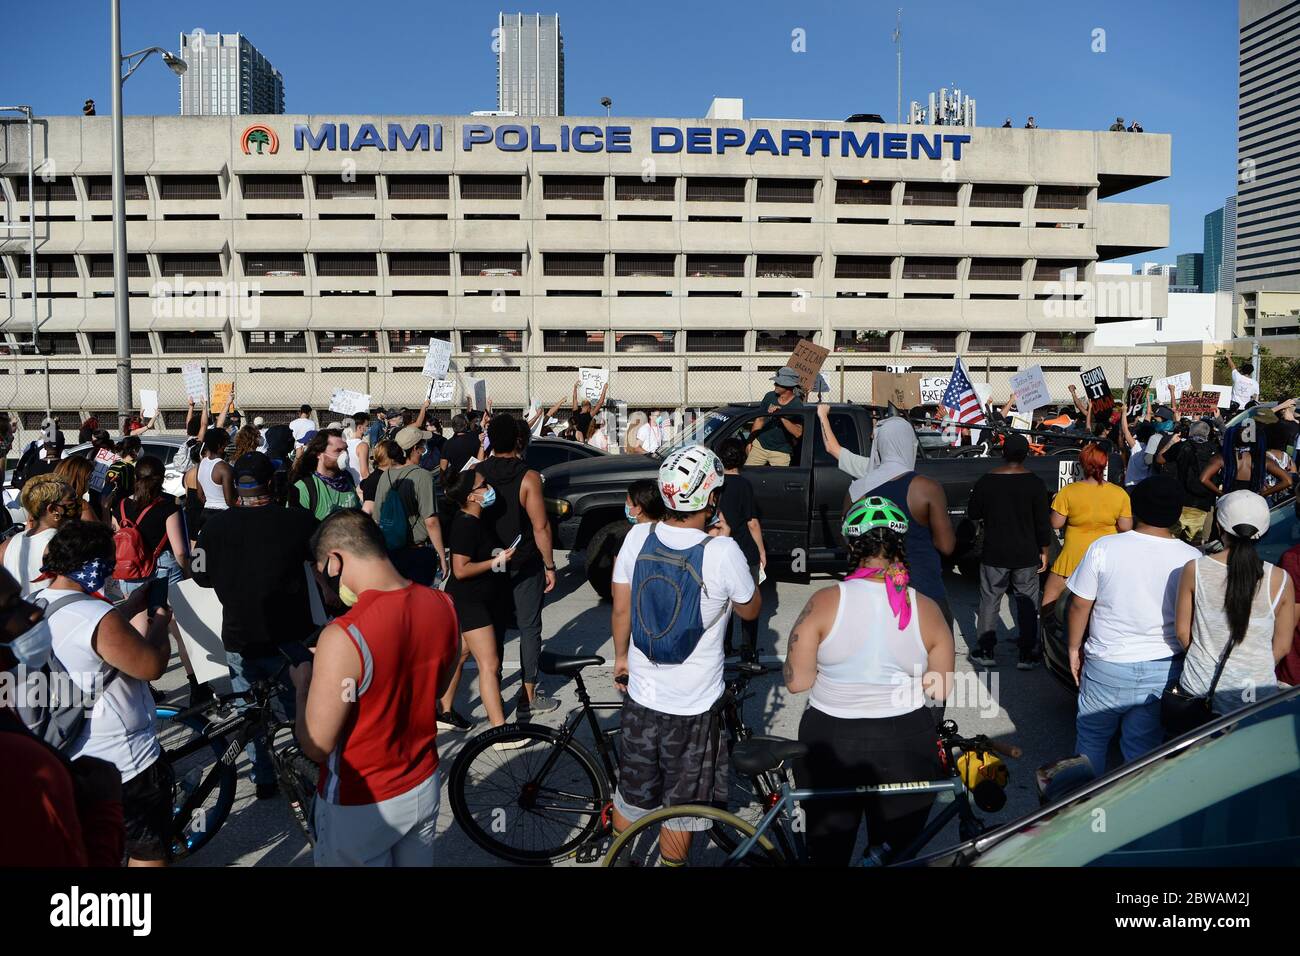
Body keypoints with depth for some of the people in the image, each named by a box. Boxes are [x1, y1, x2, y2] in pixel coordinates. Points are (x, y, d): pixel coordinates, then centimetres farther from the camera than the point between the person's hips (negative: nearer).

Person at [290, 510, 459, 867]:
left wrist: (303, 683, -4)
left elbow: (317, 746, -21)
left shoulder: (344, 637, -30)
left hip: (360, 807, -5)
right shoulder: (443, 606, -10)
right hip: (425, 786, 6)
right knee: (415, 861, 26)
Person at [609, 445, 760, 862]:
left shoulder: (638, 537, -12)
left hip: (642, 694, 4)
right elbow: (750, 610, -3)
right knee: (681, 804, 17)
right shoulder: (722, 552, -22)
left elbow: (620, 610, -2)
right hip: (694, 706, -4)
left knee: (631, 793, 23)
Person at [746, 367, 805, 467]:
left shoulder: (797, 405, -13)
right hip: (759, 444, 4)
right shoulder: (770, 396, 1)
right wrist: (750, 440, 11)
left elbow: (798, 433, -25)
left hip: (781, 452, -4)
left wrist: (781, 416, -32)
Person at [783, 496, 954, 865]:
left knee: (828, 852, 19)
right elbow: (941, 691, -1)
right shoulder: (926, 608, -9)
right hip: (906, 748, 1)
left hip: (831, 744, -1)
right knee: (901, 851, 22)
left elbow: (796, 682, -12)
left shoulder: (826, 601, -15)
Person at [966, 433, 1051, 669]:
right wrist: (1044, 551, 3)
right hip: (1026, 555, 0)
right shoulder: (1035, 483, -9)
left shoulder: (986, 482, -6)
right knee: (1027, 604, 10)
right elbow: (1043, 522, -7)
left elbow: (972, 514, 4)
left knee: (989, 601, 10)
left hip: (994, 554, 1)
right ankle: (1027, 654, 13)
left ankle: (985, 651, 13)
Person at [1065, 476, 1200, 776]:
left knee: (1091, 738, 18)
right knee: (1144, 746, 15)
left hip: (1108, 666, -2)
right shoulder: (1192, 559, -10)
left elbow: (1080, 605, -8)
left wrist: (1075, 648, 6)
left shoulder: (1103, 548, -15)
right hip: (1163, 669, 2)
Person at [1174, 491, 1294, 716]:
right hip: (1258, 693, 0)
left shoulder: (1195, 569, -11)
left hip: (1199, 688, 0)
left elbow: (1183, 632, -3)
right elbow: (1283, 646, 0)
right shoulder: (1280, 580, -10)